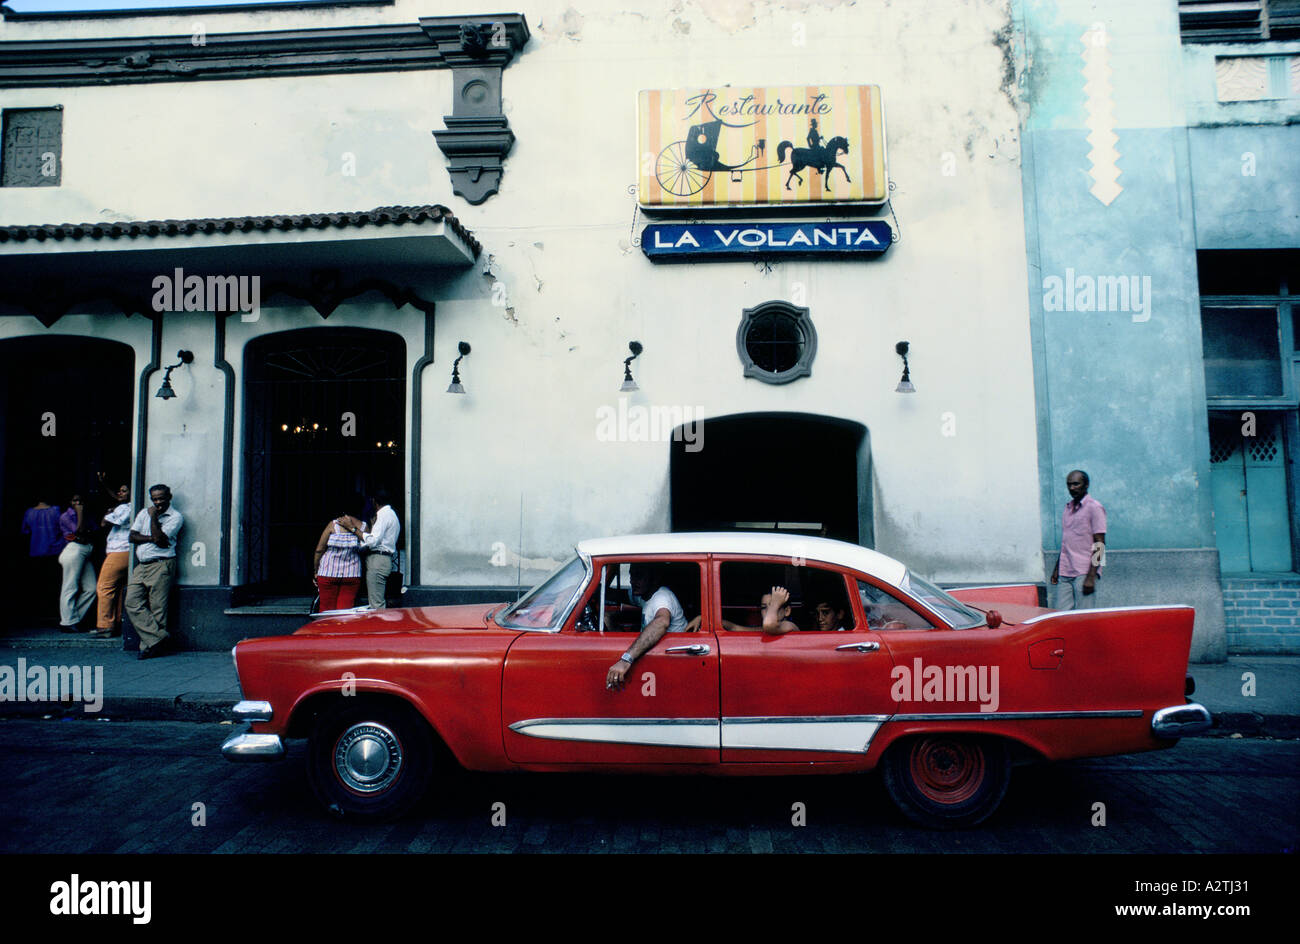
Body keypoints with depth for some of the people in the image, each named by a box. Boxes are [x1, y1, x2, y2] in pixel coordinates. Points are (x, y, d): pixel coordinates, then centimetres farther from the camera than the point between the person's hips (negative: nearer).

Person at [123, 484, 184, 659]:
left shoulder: (176, 517, 0)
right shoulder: (144, 513, 18)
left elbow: (159, 538, -12)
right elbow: (132, 536, 8)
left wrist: (153, 517, -4)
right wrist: (151, 538, -8)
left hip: (161, 566, -6)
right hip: (141, 566, 6)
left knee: (156, 608, -6)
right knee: (132, 603, -6)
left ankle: (150, 646, 0)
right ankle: (158, 637, -7)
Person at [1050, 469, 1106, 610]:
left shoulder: (1094, 507, -5)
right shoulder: (1068, 507, 16)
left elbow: (1099, 545, -10)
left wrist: (1091, 576, -16)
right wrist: (1057, 569, 18)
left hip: (1084, 572, -6)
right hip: (1064, 573, 6)